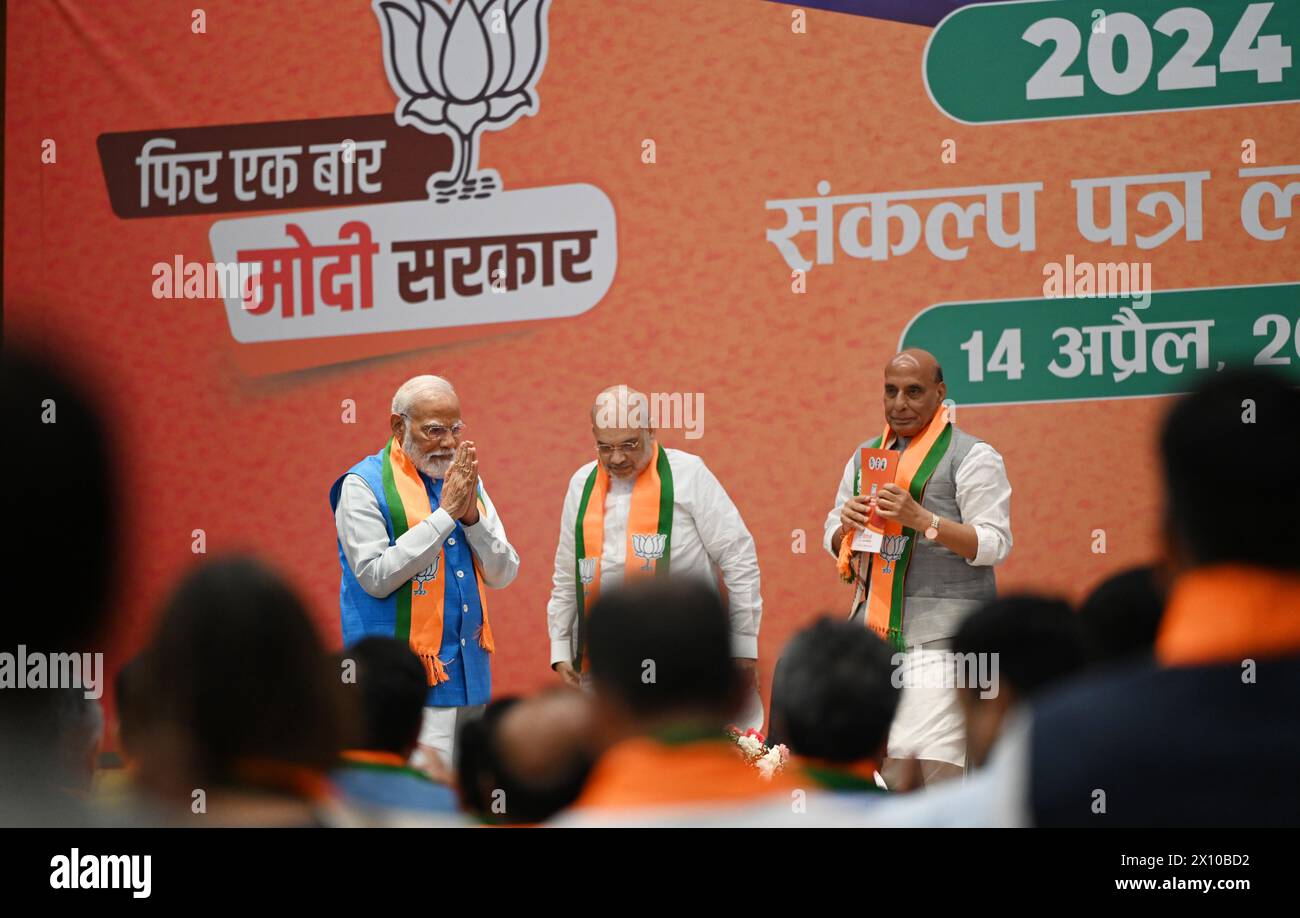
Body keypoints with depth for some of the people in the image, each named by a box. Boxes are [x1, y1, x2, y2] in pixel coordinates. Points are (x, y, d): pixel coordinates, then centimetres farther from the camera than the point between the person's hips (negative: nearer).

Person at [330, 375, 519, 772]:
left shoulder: (466, 481, 14)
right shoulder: (364, 485, -5)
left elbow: (504, 574, 10)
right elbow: (375, 576, -15)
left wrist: (471, 516, -8)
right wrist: (445, 514, -15)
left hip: (470, 677, 7)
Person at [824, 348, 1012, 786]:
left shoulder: (971, 457, -1)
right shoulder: (866, 458, 18)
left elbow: (994, 545, -8)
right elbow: (833, 541, 21)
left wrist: (922, 519, -20)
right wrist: (846, 524, -3)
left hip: (941, 635, -6)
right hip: (873, 630, 6)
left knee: (935, 759, -16)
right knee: (878, 765, 2)